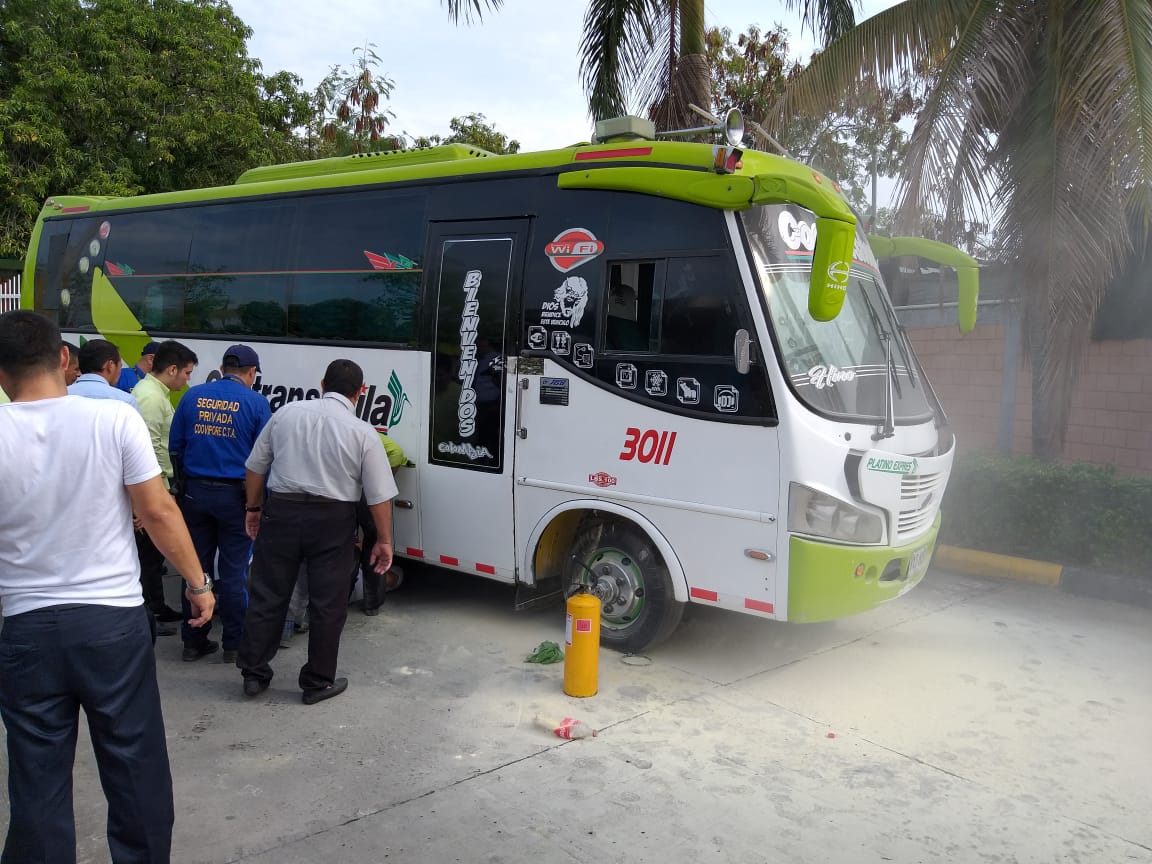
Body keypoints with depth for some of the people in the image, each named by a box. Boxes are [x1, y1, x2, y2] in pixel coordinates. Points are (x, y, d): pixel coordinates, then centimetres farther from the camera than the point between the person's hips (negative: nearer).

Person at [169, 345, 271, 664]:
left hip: (194, 492, 3)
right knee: (234, 572, 5)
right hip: (235, 495, -3)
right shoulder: (256, 402, -6)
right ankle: (234, 644, 13)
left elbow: (174, 446, 9)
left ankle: (193, 641, 20)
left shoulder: (192, 396, 5)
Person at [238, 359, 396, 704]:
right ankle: (318, 682, 18)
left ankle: (253, 673, 23)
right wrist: (384, 540, 5)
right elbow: (379, 495, -5)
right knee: (327, 604, 8)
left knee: (267, 596, 13)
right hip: (332, 520, -2)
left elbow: (255, 467, 9)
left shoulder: (286, 413, 3)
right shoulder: (363, 432, -5)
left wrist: (254, 508, 22)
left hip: (281, 511, 3)